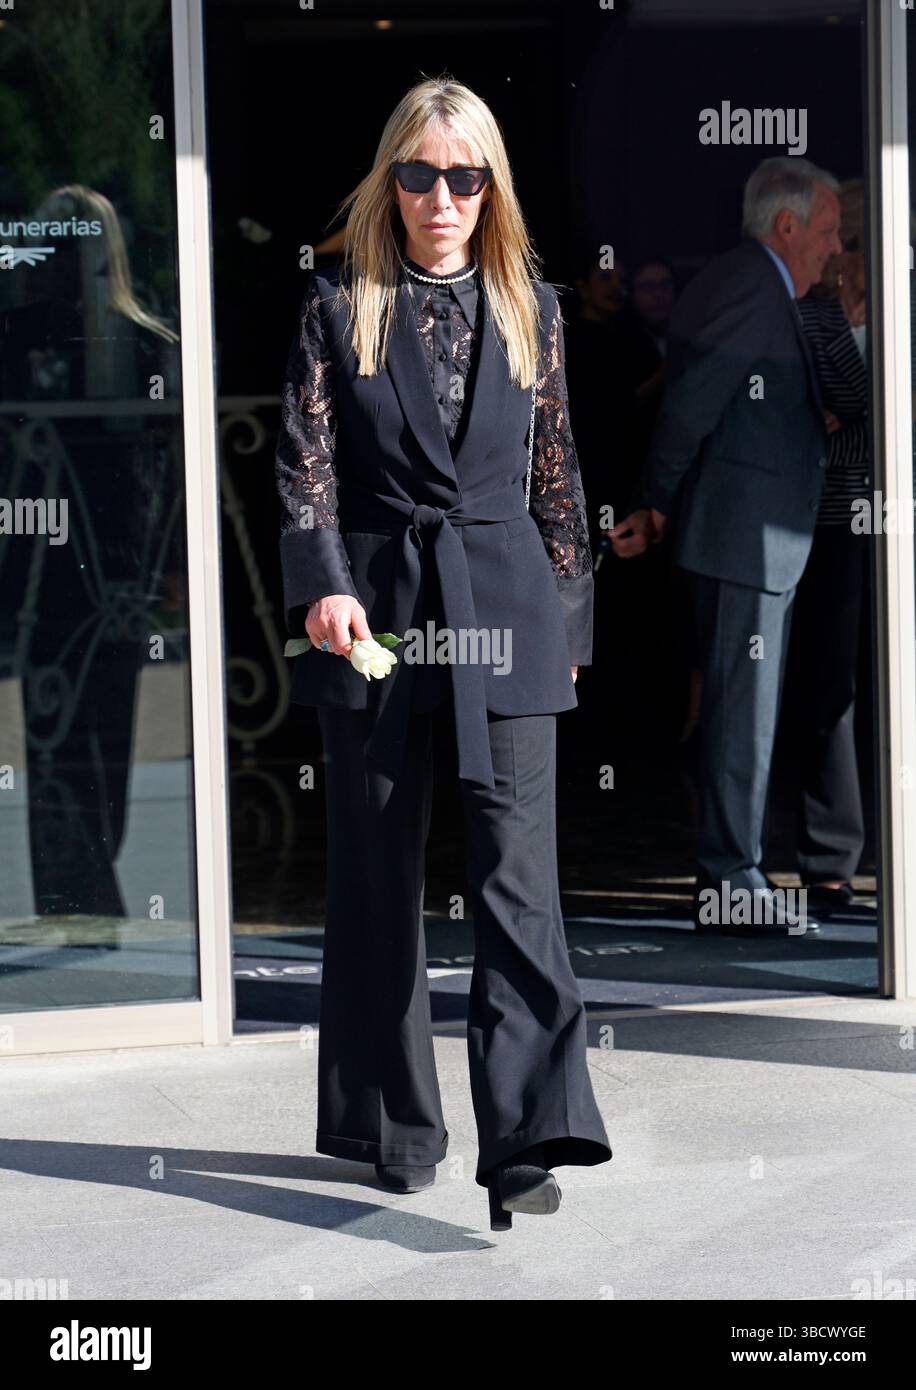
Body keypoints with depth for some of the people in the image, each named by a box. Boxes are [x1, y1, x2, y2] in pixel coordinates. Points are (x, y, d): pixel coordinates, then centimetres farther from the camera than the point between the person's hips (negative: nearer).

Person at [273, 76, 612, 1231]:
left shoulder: (530, 310, 9)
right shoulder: (338, 308, 4)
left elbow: (556, 478, 12)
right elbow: (305, 462, -1)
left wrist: (566, 624, 10)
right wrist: (322, 587, -16)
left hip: (504, 611, 0)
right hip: (374, 607, 0)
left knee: (516, 871, -10)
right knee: (379, 874, 7)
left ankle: (526, 1138, -14)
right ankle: (395, 1128, 19)